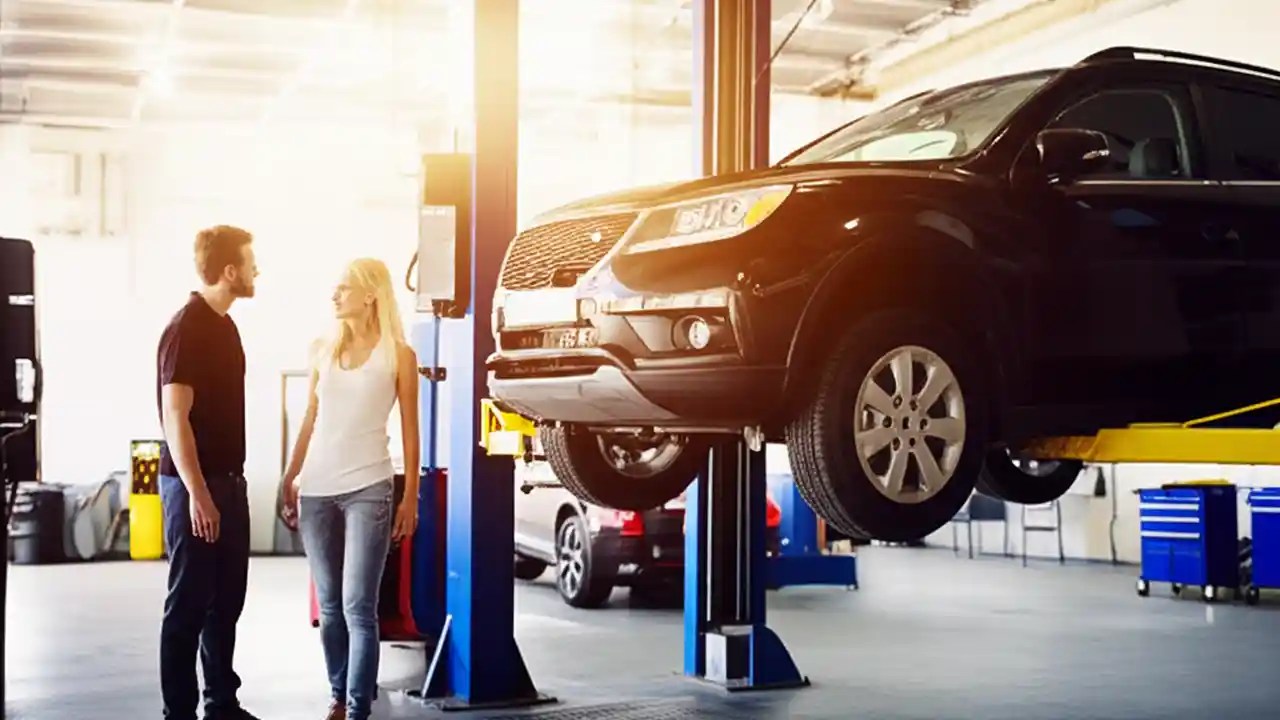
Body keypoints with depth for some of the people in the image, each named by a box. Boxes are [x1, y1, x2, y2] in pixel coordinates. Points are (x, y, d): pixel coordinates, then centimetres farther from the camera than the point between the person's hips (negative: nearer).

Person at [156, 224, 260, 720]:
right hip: (195, 484, -9)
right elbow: (175, 417, -19)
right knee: (189, 603, -1)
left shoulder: (224, 324, 11)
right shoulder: (186, 329, -16)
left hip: (228, 479, 9)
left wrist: (230, 480, 18)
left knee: (227, 600, 14)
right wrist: (196, 492, -22)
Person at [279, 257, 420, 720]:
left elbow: (409, 430, 1)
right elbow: (310, 421, 15)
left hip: (368, 489, -4)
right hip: (316, 488, 4)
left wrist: (411, 496, -2)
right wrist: (289, 480, 12)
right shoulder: (323, 350, 11)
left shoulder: (398, 354, 0)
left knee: (358, 607, -7)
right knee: (329, 607, 9)